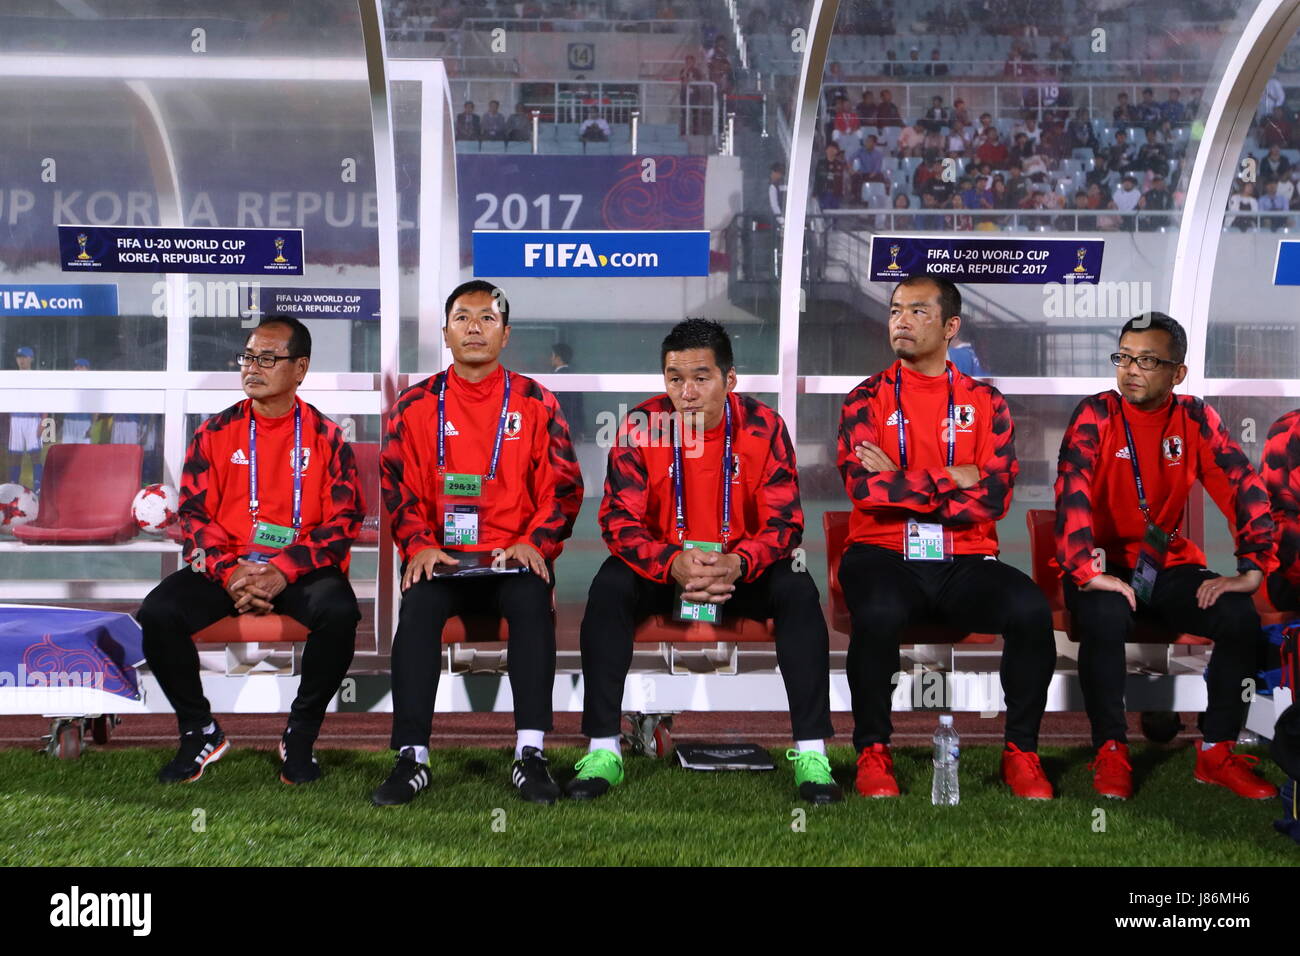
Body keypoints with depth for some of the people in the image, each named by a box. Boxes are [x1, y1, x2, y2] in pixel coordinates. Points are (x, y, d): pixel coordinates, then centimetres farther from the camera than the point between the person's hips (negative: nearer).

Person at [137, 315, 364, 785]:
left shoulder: (326, 437, 3)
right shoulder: (216, 433, 8)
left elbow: (344, 519, -4)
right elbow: (193, 513, 4)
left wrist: (284, 572, -18)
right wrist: (228, 572, -15)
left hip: (300, 569, -2)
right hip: (224, 567, 2)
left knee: (339, 612, -33)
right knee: (157, 614, -23)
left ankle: (300, 736, -10)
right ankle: (200, 732, -1)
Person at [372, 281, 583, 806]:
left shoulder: (536, 403, 9)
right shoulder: (414, 405, 10)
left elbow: (563, 486, 4)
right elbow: (397, 487, 6)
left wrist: (534, 542, -12)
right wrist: (418, 545, -11)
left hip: (516, 558, 0)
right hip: (441, 559, 1)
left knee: (533, 603, -32)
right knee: (418, 606, -30)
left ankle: (530, 755, -29)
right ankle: (411, 758, -27)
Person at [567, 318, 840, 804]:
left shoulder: (763, 426, -11)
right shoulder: (640, 426, -12)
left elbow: (784, 523, -13)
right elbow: (620, 521, -14)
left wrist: (738, 563, -34)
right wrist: (672, 564, -33)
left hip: (744, 568, 0)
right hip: (661, 567, 0)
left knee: (799, 591, -27)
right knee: (608, 588, -28)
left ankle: (811, 753, -21)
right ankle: (603, 750, -21)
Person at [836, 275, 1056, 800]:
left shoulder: (985, 401, 11)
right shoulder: (868, 398, 8)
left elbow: (993, 497, -3)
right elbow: (865, 488, -9)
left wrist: (900, 486, -7)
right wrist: (952, 479, -4)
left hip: (964, 562, 2)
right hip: (883, 557, -1)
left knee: (1031, 608, -28)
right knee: (878, 612, -35)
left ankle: (1021, 751, -7)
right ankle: (873, 751, -12)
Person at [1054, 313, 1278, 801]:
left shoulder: (1195, 419, 1)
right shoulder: (1095, 416, -8)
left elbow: (1245, 489, -6)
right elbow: (1072, 494, -21)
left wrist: (1251, 569, -18)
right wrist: (1086, 571, -34)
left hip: (1170, 567, 3)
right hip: (1107, 566, -3)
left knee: (1241, 617, -21)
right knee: (1105, 618, -34)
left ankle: (1217, 752, -4)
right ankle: (1111, 749, -14)